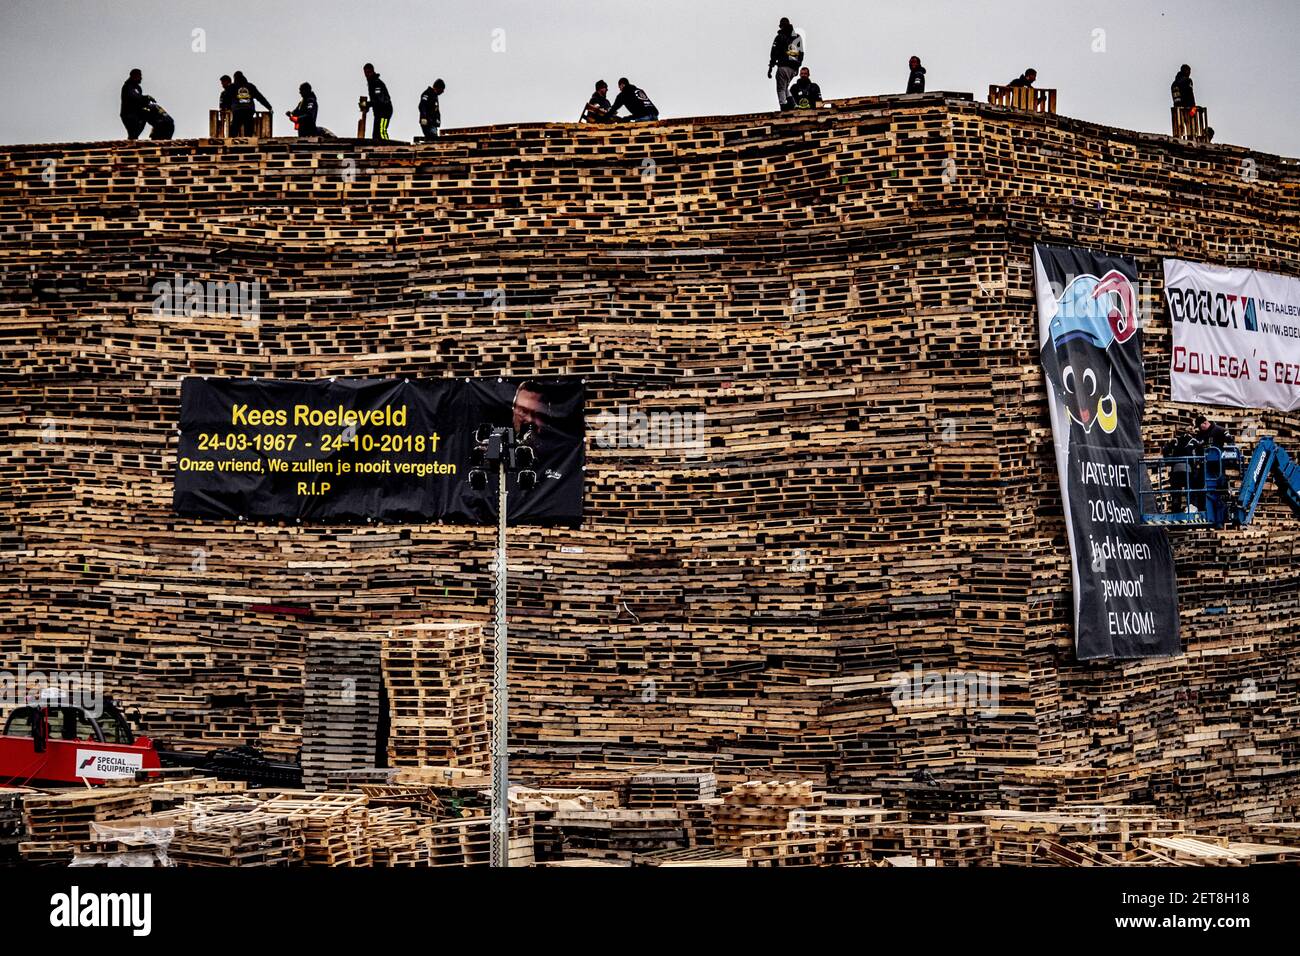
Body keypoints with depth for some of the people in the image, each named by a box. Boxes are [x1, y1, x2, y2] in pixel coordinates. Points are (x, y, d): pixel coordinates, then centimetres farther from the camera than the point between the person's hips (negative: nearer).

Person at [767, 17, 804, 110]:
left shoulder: (780, 37, -1)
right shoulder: (799, 37, 15)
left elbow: (774, 53, -6)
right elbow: (801, 54, 17)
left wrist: (770, 67, -5)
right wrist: (798, 67, 24)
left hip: (784, 66, -6)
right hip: (794, 68, 6)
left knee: (781, 89, -3)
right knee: (785, 87, 21)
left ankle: (784, 107, -15)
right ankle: (791, 102, 1)